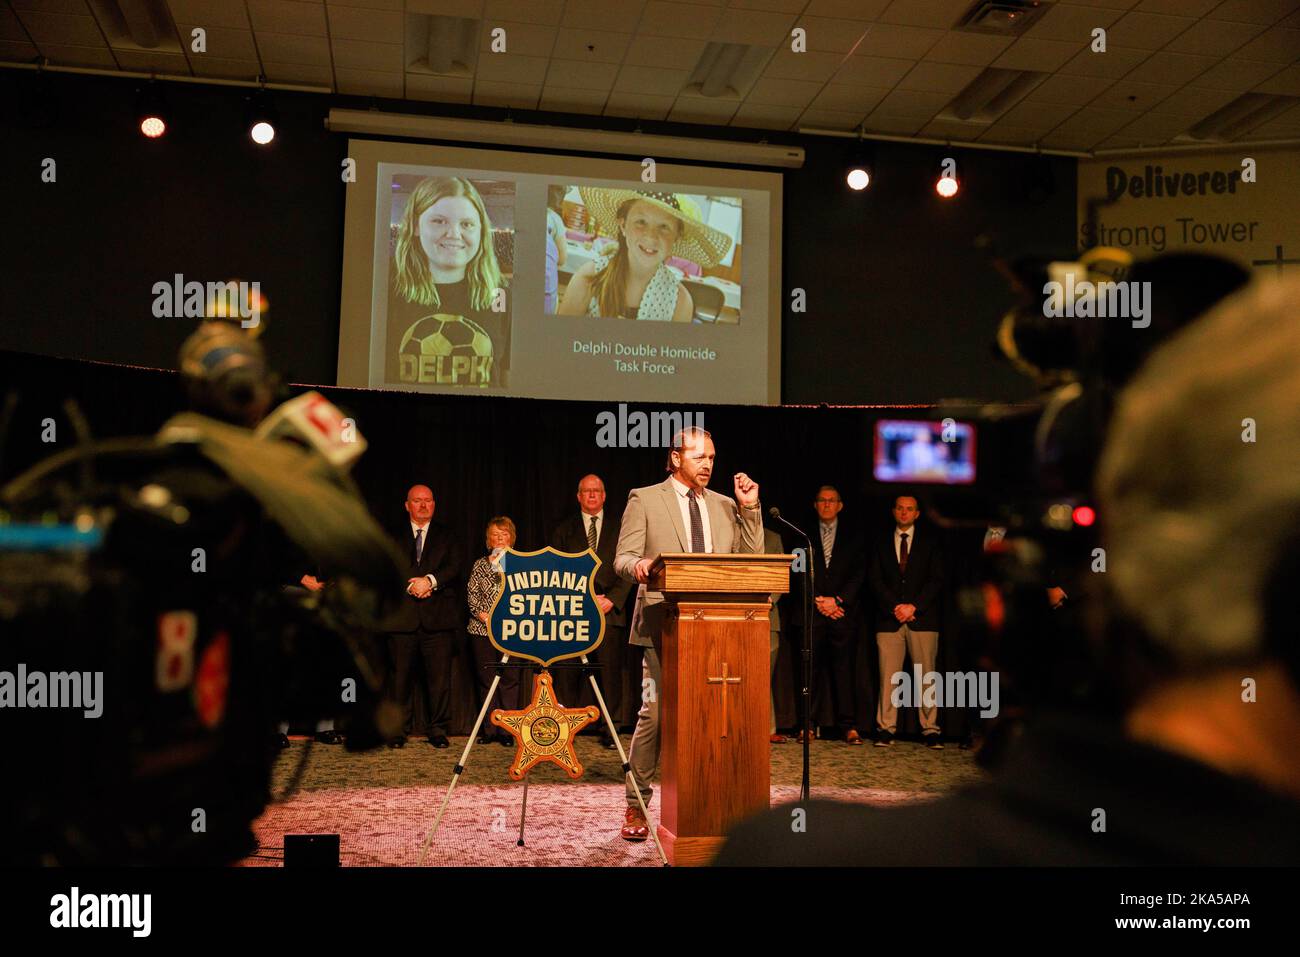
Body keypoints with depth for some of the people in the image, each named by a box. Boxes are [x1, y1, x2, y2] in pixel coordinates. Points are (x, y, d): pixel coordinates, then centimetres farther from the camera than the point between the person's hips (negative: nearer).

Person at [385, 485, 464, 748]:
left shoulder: (446, 536, 15)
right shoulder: (393, 536, 14)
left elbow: (454, 569, 2)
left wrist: (431, 580, -15)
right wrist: (409, 586, -12)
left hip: (438, 617, 0)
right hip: (402, 615, 0)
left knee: (440, 676, -2)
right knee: (400, 675, 2)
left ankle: (438, 730, 7)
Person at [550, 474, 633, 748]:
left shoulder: (620, 526, 12)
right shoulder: (564, 530, 13)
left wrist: (613, 599, -6)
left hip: (611, 610, 0)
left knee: (610, 671, -3)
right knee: (567, 672, -2)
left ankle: (609, 729, 4)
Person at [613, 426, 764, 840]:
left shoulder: (725, 506, 16)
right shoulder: (644, 499, 5)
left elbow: (752, 558, 11)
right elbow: (623, 558, 0)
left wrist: (749, 508, 2)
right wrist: (638, 565, -23)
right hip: (664, 623, -4)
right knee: (655, 711, -8)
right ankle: (636, 805, 4)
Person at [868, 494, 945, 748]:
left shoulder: (929, 544, 12)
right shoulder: (881, 545, 15)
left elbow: (936, 580, 3)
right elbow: (875, 580, 6)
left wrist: (914, 606, -9)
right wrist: (895, 607, -8)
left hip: (922, 618, -1)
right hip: (889, 619, 1)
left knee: (926, 676, -3)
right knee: (888, 676, -4)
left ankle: (930, 730, 1)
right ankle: (886, 729, 1)